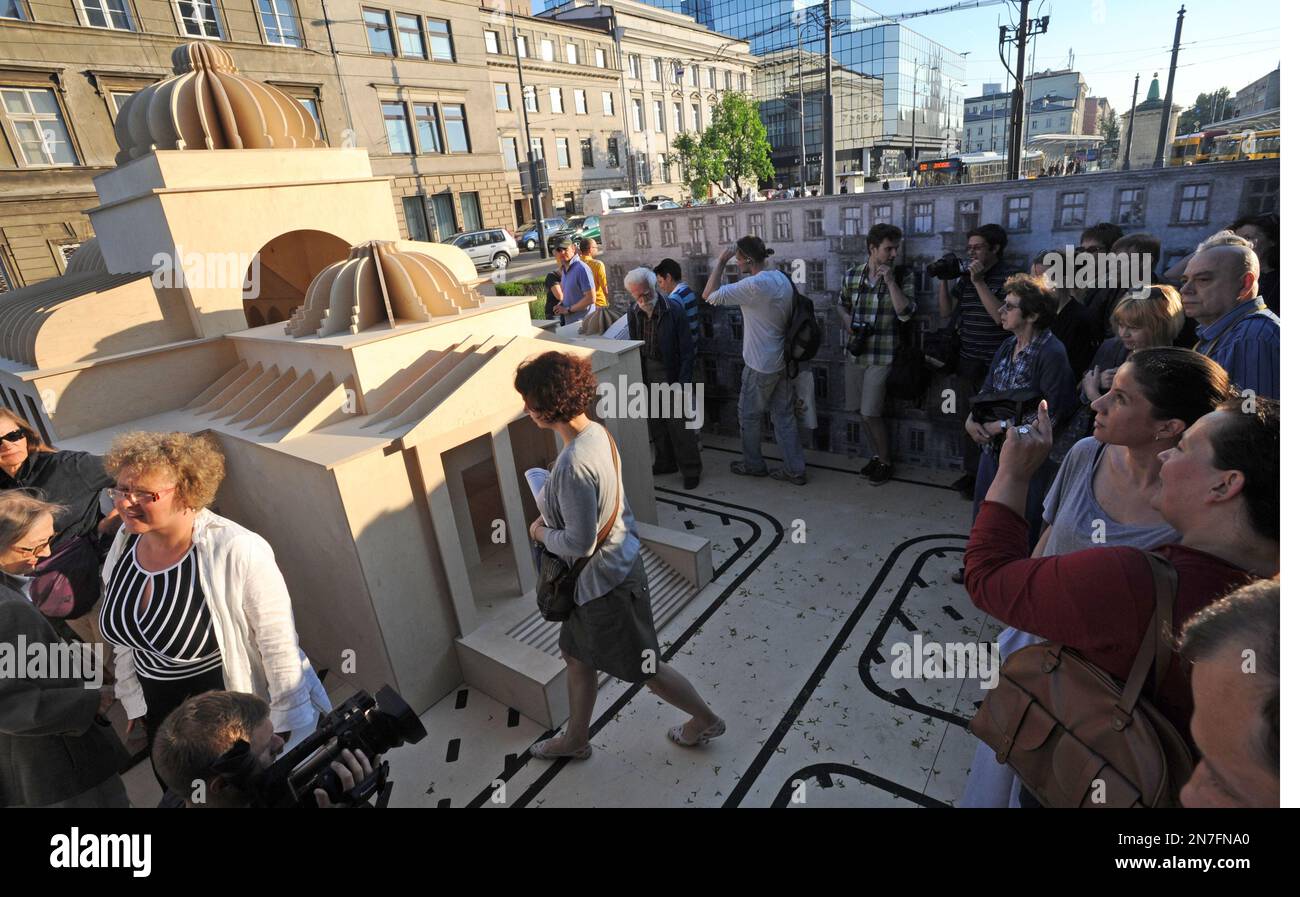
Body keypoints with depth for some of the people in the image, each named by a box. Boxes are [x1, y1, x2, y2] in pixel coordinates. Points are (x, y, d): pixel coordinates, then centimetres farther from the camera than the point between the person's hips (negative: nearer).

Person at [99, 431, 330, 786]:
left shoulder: (238, 553, -29)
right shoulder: (125, 541, -8)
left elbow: (280, 649, -22)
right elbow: (125, 632, 8)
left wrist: (292, 734, -15)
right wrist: (135, 703, 15)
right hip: (160, 716, 6)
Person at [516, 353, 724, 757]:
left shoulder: (573, 464, -32)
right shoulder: (596, 431, -3)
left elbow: (580, 544, -28)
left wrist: (541, 533, -10)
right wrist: (550, 517, 6)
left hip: (603, 579, -9)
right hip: (616, 563, 9)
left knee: (643, 666, 14)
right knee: (576, 654, 25)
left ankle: (706, 719, 37)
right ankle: (576, 738, 46)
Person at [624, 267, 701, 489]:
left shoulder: (674, 310, -14)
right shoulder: (634, 314, 1)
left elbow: (687, 350, -13)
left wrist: (683, 381, -16)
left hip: (672, 375, -5)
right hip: (647, 377, 5)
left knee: (679, 425, -1)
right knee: (657, 423, 15)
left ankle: (690, 469, 14)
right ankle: (666, 463, 32)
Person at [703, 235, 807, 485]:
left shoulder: (754, 285, -23)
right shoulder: (782, 278, 5)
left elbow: (709, 295, -19)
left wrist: (720, 261, -11)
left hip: (761, 366, -8)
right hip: (782, 361, 8)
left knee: (750, 416, 12)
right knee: (784, 416, 13)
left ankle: (754, 464, 29)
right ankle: (795, 470, 19)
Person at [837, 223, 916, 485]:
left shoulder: (900, 278, -5)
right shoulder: (851, 275, 3)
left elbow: (905, 313, -17)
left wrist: (890, 281, -20)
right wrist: (848, 323, -2)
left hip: (882, 355, -4)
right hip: (856, 352, 4)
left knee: (870, 413, -5)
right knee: (866, 411, 14)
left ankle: (885, 462, 15)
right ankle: (879, 455, 33)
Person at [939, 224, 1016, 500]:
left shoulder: (1009, 277, -9)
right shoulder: (965, 277, 10)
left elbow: (1001, 316, -21)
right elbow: (945, 311, 10)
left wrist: (979, 281, -20)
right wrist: (943, 279, -1)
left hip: (994, 366, -6)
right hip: (967, 363, 6)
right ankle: (971, 472, 25)